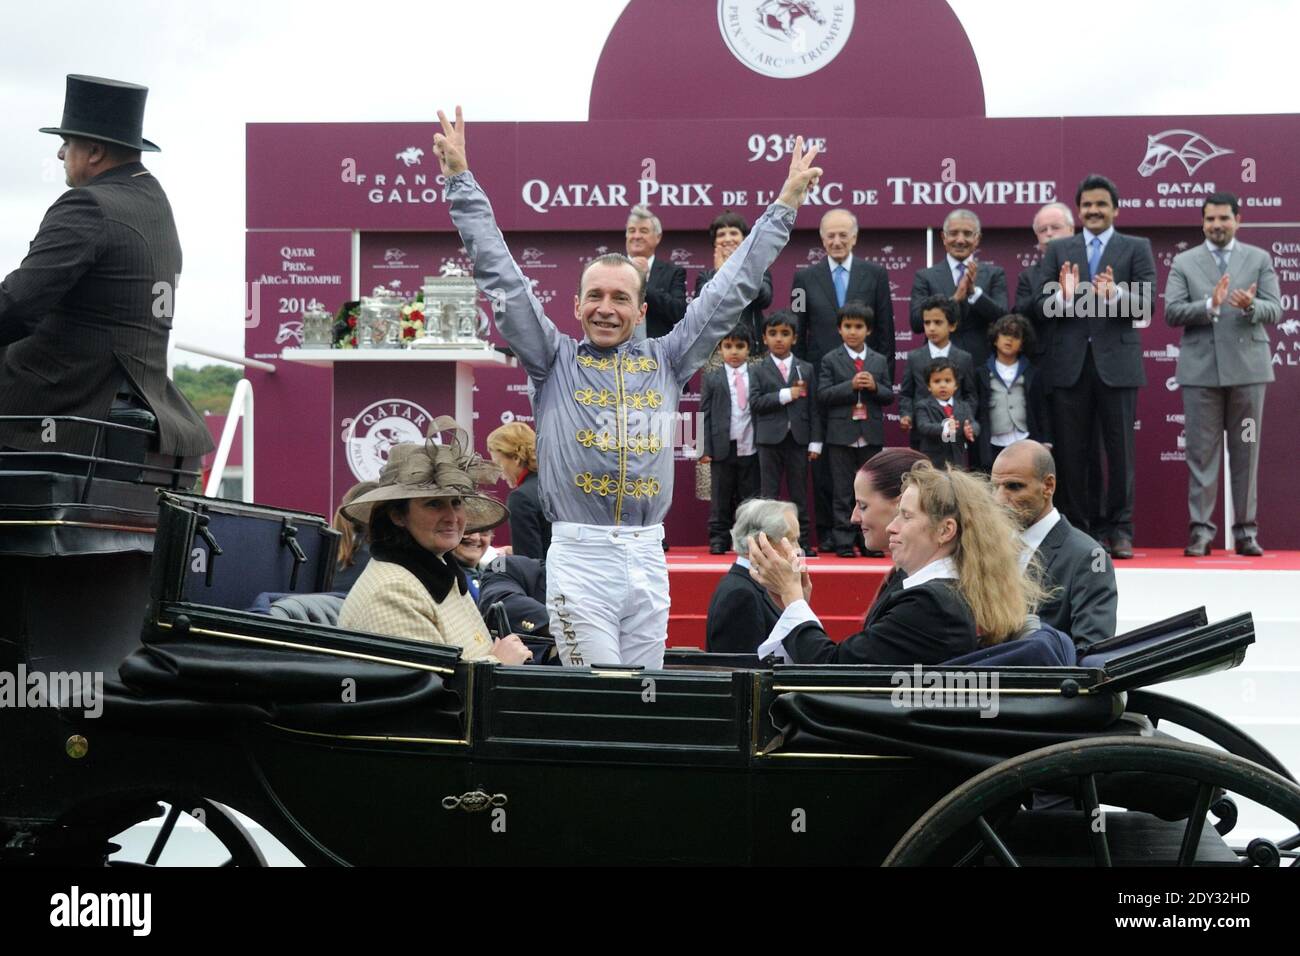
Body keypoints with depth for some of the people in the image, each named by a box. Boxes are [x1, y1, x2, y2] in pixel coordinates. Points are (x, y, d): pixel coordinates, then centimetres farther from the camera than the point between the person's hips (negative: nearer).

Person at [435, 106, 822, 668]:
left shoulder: (665, 362, 12)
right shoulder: (554, 361, 6)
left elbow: (731, 290, 16)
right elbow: (500, 277, 2)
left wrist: (784, 205, 18)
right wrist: (461, 181, 0)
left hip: (648, 558, 3)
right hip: (579, 557, -3)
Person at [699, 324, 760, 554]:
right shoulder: (712, 378, 5)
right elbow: (705, 414, 4)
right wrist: (705, 448, -3)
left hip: (750, 447, 0)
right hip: (722, 447, 0)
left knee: (750, 498, 5)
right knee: (721, 498, 4)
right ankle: (718, 539, 10)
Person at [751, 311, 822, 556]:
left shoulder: (806, 369, 8)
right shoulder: (759, 371, 5)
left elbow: (814, 408, 5)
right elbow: (755, 401, -9)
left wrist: (815, 441, -1)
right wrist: (785, 395, -15)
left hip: (798, 437, 1)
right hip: (770, 437, -1)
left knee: (799, 492, 5)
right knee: (769, 492, 2)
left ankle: (801, 541, 10)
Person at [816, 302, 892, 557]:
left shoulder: (879, 361, 10)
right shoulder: (830, 360, 2)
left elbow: (889, 396, 8)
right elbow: (823, 395, -7)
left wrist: (874, 387, -12)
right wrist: (851, 385, -17)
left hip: (872, 434, 3)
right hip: (842, 434, -2)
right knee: (843, 492, 1)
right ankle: (844, 542, 4)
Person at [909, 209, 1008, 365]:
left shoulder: (994, 274, 7)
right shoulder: (925, 276, 5)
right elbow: (916, 323, -6)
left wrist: (974, 291, -16)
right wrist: (955, 298, -16)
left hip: (982, 364, 1)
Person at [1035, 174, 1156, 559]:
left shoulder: (1137, 248, 7)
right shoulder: (1058, 250, 12)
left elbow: (1146, 306, -3)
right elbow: (1042, 307, 3)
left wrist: (1115, 294, -23)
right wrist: (1063, 297, -18)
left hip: (1117, 362, -1)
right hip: (1069, 364, 2)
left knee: (1119, 449, 1)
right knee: (1069, 451, 4)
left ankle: (1118, 529, 8)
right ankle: (1073, 528, 11)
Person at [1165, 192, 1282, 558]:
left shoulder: (1259, 259, 9)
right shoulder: (1183, 263, 8)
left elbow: (1275, 309, 1)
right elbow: (1171, 312, -3)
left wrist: (1251, 306, -20)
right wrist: (1210, 305, -19)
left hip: (1248, 366, 1)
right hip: (1201, 369, 0)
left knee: (1246, 452, 4)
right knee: (1201, 452, 0)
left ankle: (1245, 531, 10)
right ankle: (1200, 530, 3)